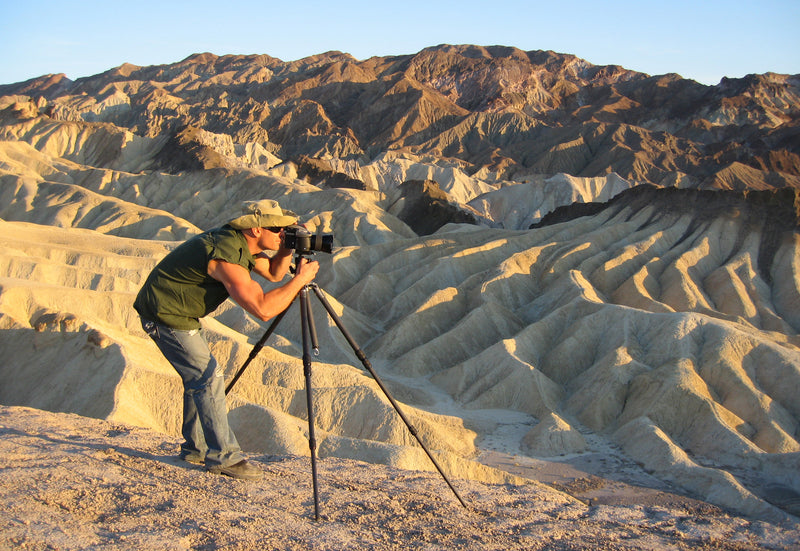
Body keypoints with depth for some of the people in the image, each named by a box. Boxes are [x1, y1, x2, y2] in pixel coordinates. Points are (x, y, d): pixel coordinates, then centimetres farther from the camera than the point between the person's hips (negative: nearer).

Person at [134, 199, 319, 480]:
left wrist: (287, 248, -3)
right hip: (166, 315, -10)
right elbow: (263, 309, -33)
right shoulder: (226, 255, -28)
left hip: (180, 312, 10)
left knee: (198, 377, 15)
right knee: (208, 378, -10)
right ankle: (222, 456, -4)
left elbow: (273, 273, 16)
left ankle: (195, 448, 26)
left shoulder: (241, 243, 1)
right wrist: (300, 279, -24)